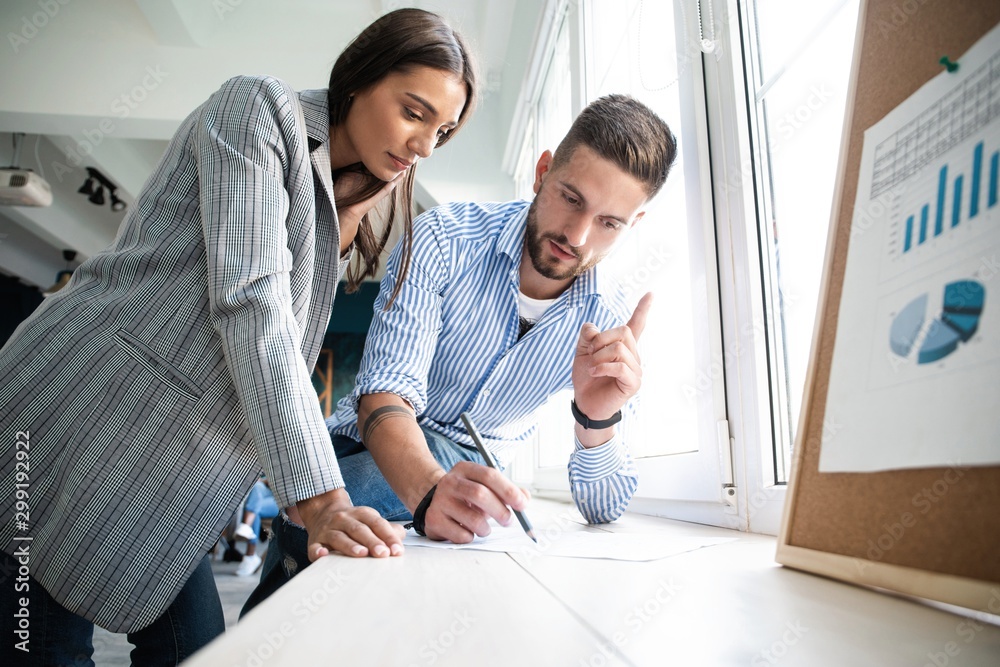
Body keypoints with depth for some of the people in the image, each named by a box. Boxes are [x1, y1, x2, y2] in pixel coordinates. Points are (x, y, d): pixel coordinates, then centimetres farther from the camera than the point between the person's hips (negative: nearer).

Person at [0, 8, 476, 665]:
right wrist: (319, 495, -26)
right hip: (79, 414, -8)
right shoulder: (259, 106, -9)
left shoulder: (331, 194, 16)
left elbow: (286, 337, 8)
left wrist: (353, 216, 1)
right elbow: (247, 301, -22)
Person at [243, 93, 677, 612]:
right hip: (363, 447, -2)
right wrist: (429, 491, -49)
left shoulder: (609, 324, -12)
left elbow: (604, 509, -13)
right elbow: (385, 394, -27)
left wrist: (596, 419, -35)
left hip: (471, 468, 3)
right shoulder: (447, 238, -17)